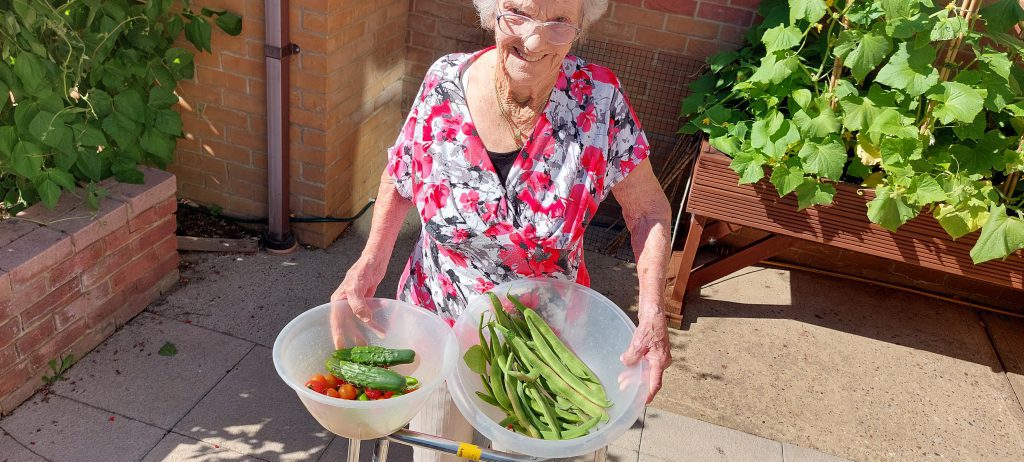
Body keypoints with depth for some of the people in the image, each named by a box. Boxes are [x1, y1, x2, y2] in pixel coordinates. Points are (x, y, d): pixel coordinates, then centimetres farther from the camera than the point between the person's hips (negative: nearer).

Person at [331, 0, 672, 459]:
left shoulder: (598, 99, -20)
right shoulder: (446, 81, -16)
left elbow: (648, 210, -9)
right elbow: (400, 178, 0)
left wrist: (652, 311, -22)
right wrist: (373, 258, -14)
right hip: (438, 321, 2)